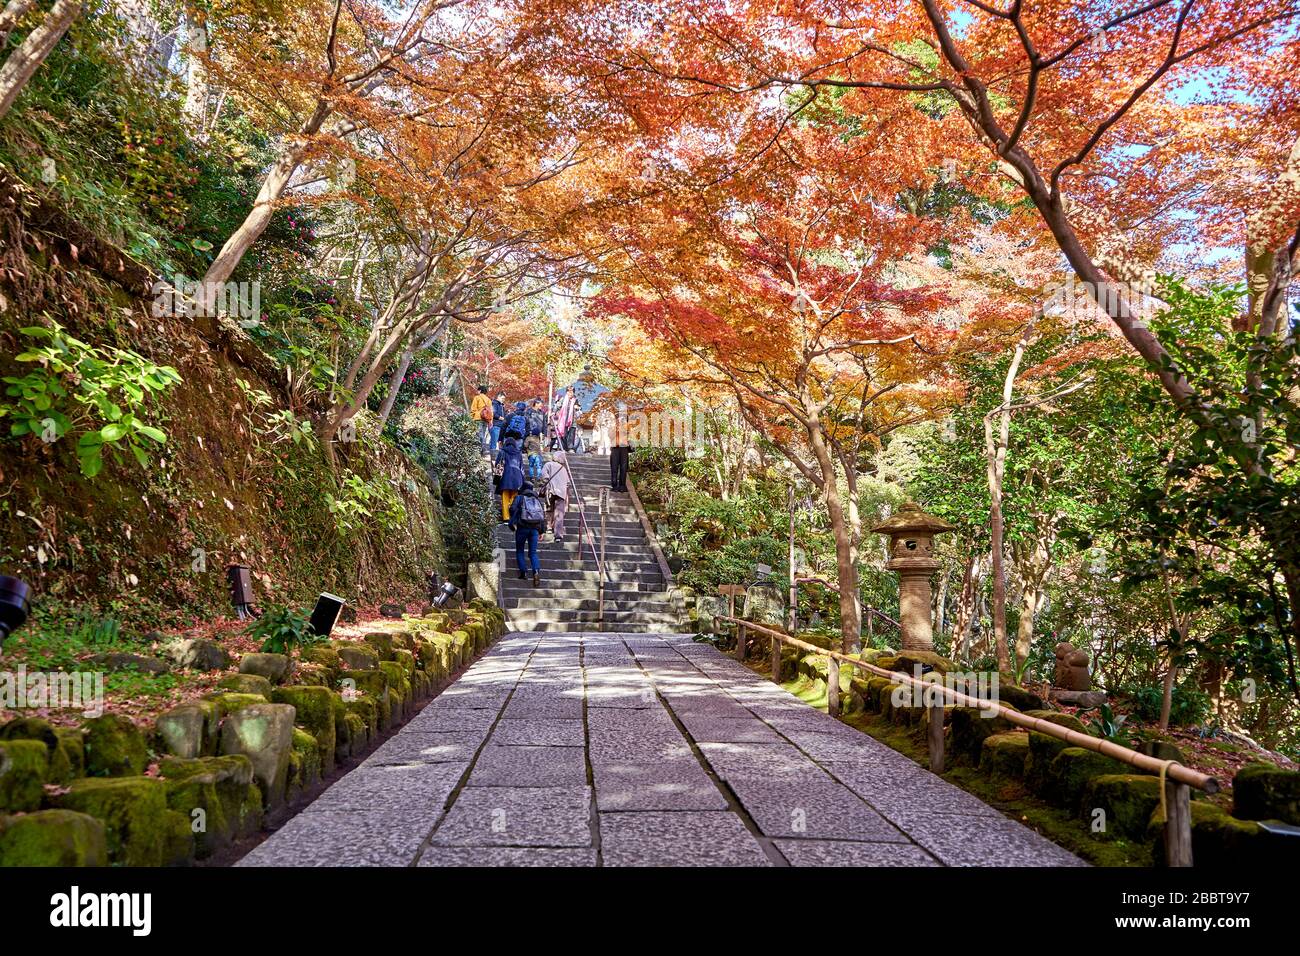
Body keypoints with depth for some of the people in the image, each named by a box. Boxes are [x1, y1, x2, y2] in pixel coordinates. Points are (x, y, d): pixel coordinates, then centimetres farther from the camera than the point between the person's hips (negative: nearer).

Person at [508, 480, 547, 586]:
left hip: (522, 527, -3)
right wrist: (541, 531, 17)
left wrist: (513, 523, -6)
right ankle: (536, 571, -20)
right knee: (533, 552, 5)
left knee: (519, 551, 13)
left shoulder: (519, 497, 7)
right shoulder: (537, 499, 17)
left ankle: (523, 572, -1)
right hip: (535, 529, 3)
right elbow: (543, 514, 14)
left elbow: (513, 509, -9)